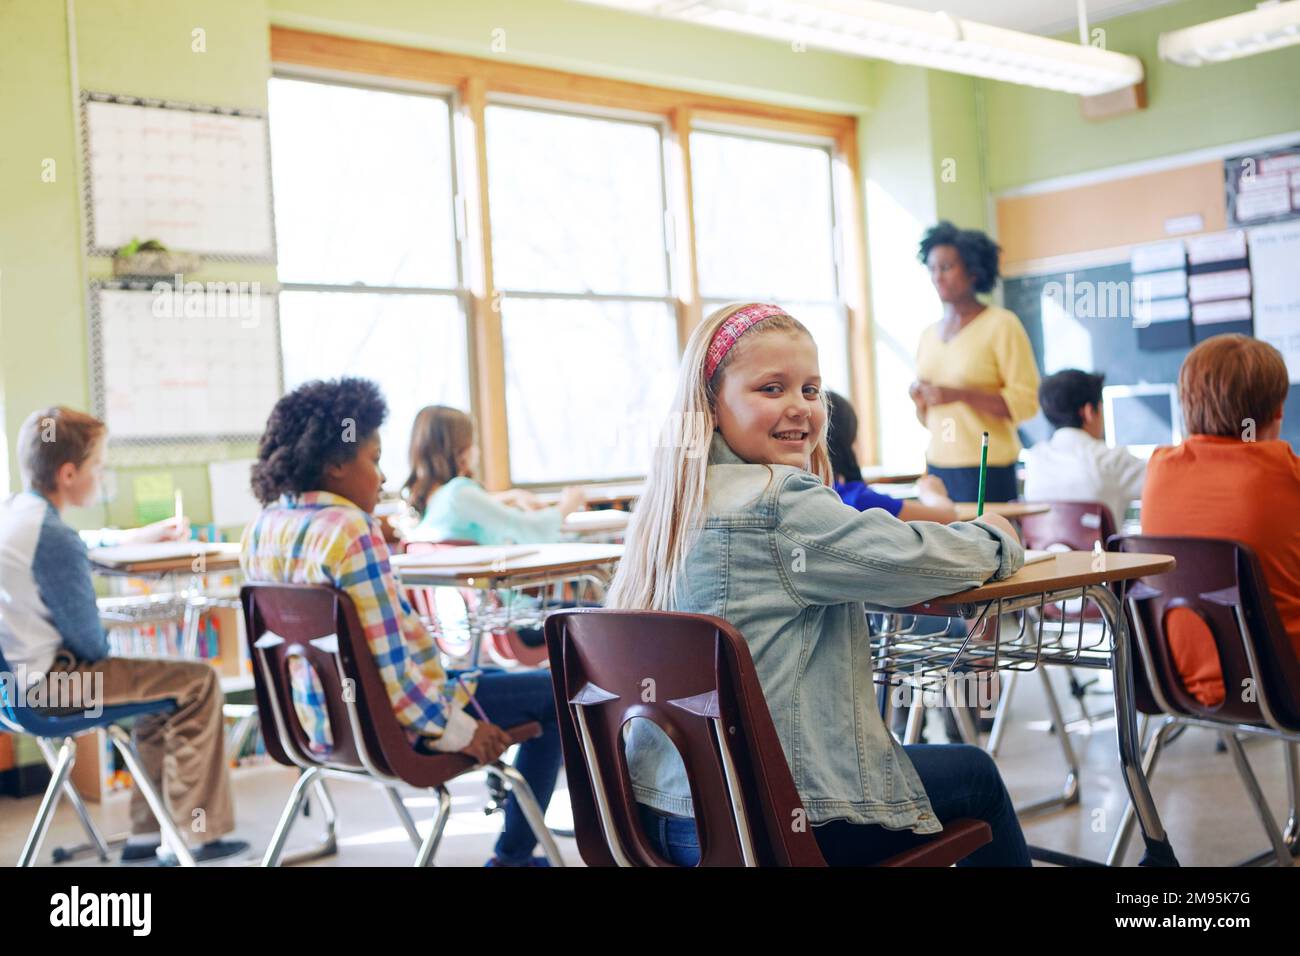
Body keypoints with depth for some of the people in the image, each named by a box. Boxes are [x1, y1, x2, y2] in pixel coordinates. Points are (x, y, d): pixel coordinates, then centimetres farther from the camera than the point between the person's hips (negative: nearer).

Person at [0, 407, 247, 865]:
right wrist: (105, 658, 2)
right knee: (198, 682, -5)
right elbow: (89, 640, -19)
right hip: (51, 683, -11)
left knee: (162, 680, 25)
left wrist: (137, 536, 33)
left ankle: (148, 834, 26)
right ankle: (190, 836, 2)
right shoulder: (55, 539, -23)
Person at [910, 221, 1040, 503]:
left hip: (987, 470, -5)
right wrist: (919, 401, 1)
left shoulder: (1001, 325, -4)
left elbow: (1027, 401, -11)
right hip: (938, 466, 5)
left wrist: (961, 394, -18)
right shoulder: (929, 335, 14)